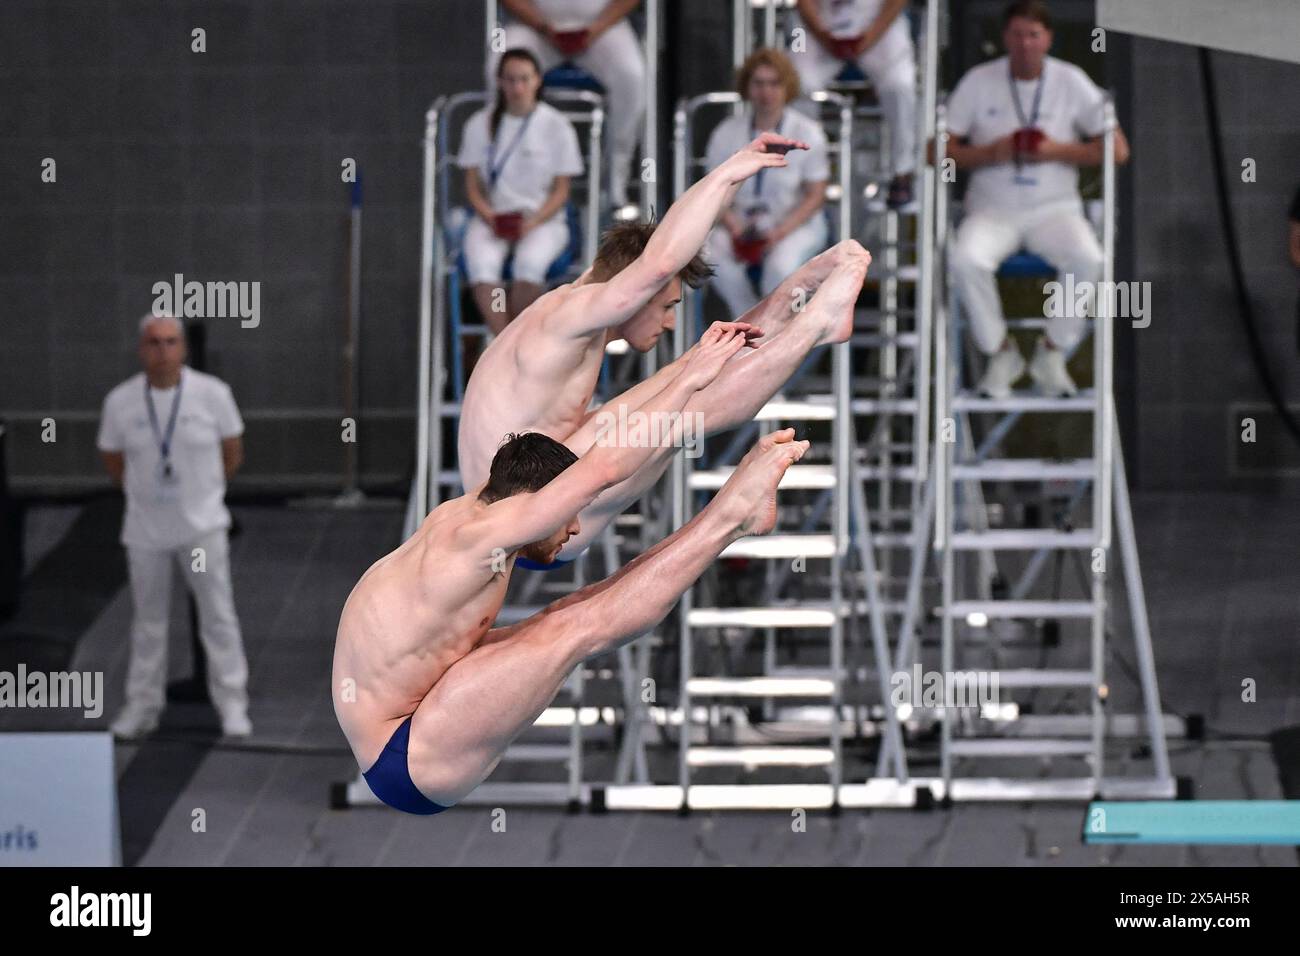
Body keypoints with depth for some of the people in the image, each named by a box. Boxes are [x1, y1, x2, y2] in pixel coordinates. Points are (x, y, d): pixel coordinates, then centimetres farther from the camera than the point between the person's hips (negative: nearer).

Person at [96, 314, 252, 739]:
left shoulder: (212, 394, -8)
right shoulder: (120, 402, -5)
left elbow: (232, 453, 5)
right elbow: (113, 461, 10)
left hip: (202, 526, -2)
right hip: (146, 529, 2)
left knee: (218, 615, -2)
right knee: (148, 620, 9)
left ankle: (232, 706, 5)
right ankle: (141, 708, 18)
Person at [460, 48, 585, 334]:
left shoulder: (556, 126, 3)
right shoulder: (480, 125, 9)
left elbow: (561, 190, 3)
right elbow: (473, 184, 10)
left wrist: (533, 222, -13)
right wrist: (491, 218, -10)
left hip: (543, 219, -1)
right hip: (492, 217, 1)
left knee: (530, 262, -37)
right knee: (481, 263, -34)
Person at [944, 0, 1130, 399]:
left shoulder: (1071, 82, 2)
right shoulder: (978, 82, 1)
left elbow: (1118, 150, 0)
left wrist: (1058, 151, -13)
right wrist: (991, 153, -15)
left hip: (1055, 208, 0)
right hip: (992, 210, 0)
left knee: (1088, 261, -32)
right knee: (967, 260, -33)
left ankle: (1051, 352, -9)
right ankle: (999, 352, -10)